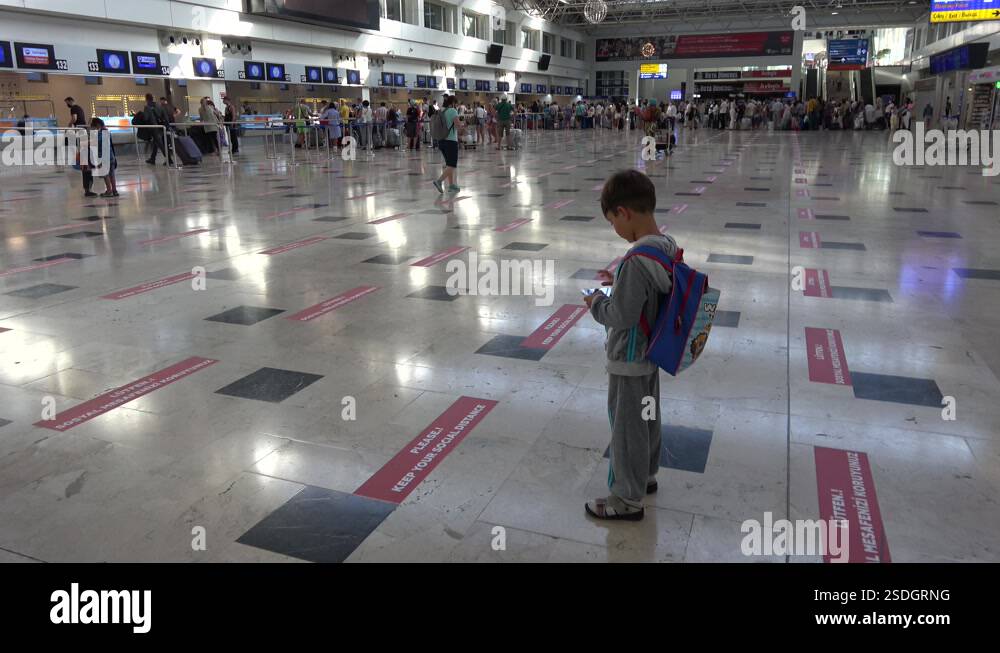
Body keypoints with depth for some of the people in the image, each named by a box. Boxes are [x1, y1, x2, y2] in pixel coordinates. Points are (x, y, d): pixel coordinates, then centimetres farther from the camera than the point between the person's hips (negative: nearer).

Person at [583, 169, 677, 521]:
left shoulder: (635, 260, -31)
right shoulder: (667, 247, -3)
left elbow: (621, 316, -28)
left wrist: (597, 302, -11)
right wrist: (619, 282, 6)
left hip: (629, 360, -9)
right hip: (650, 352, 9)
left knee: (627, 425, 7)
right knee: (647, 416, 24)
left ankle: (628, 499, 24)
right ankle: (645, 474, 45)